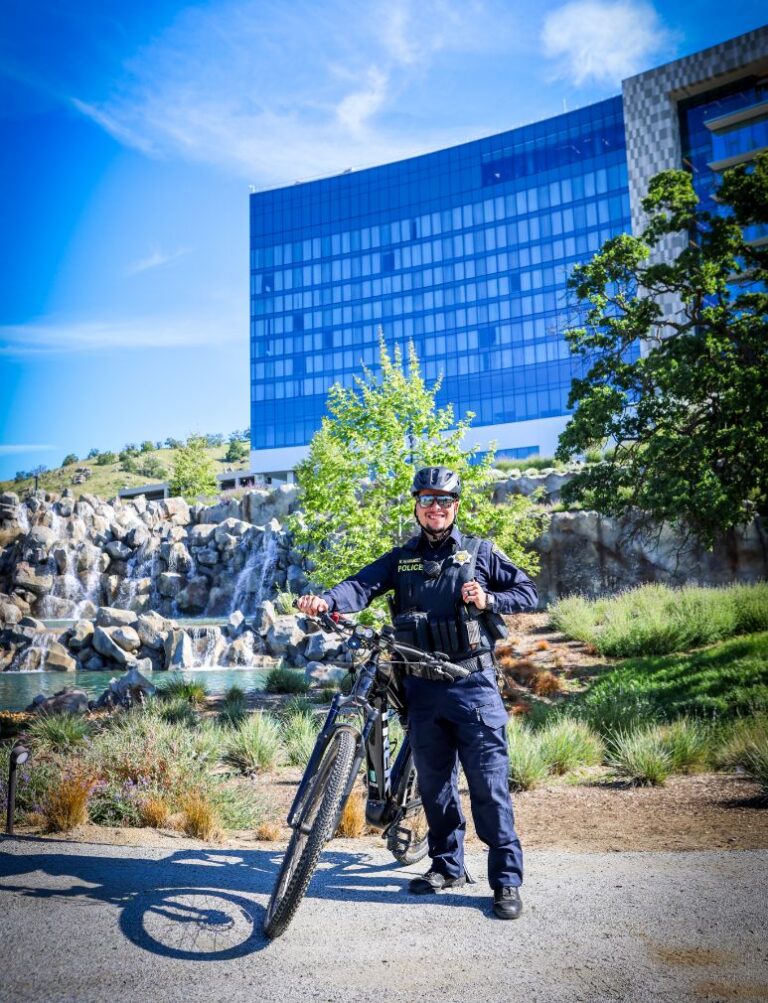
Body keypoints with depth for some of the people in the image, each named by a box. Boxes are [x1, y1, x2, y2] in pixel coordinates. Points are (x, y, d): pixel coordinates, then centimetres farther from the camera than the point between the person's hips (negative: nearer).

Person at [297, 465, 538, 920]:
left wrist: (488, 600, -13)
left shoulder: (480, 551, 4)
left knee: (488, 781, -4)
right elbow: (363, 585, -7)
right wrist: (326, 600, -28)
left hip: (474, 682, -3)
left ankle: (507, 879, 8)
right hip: (423, 686, 3)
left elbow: (528, 590, 6)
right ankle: (448, 866, 29)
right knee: (434, 780, 12)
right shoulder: (402, 559, 9)